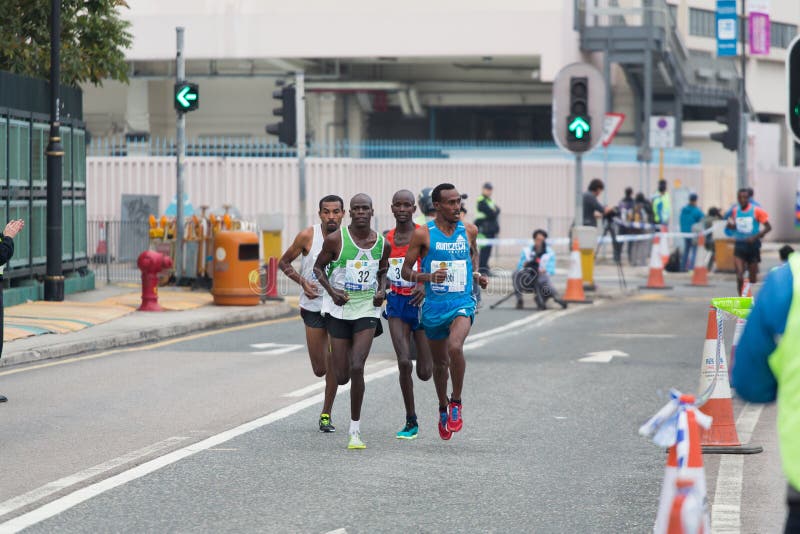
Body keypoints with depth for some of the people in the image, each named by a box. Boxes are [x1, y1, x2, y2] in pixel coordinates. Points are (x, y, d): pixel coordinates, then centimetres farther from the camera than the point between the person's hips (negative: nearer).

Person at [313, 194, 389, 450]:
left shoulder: (382, 244, 0)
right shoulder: (336, 239, -8)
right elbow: (319, 267, 4)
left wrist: (382, 290, -1)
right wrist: (331, 291, -12)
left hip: (367, 309, 0)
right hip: (339, 309, 0)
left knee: (357, 368, -17)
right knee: (341, 377, 2)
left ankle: (355, 429, -5)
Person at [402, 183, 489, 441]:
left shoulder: (469, 230, 2)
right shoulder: (423, 234, -6)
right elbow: (405, 271, -2)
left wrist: (476, 274, 7)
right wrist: (429, 276, -19)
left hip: (462, 302, 0)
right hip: (434, 305, 0)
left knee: (455, 347, -28)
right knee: (439, 362, 14)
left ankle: (456, 402, -9)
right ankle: (443, 408, 39)